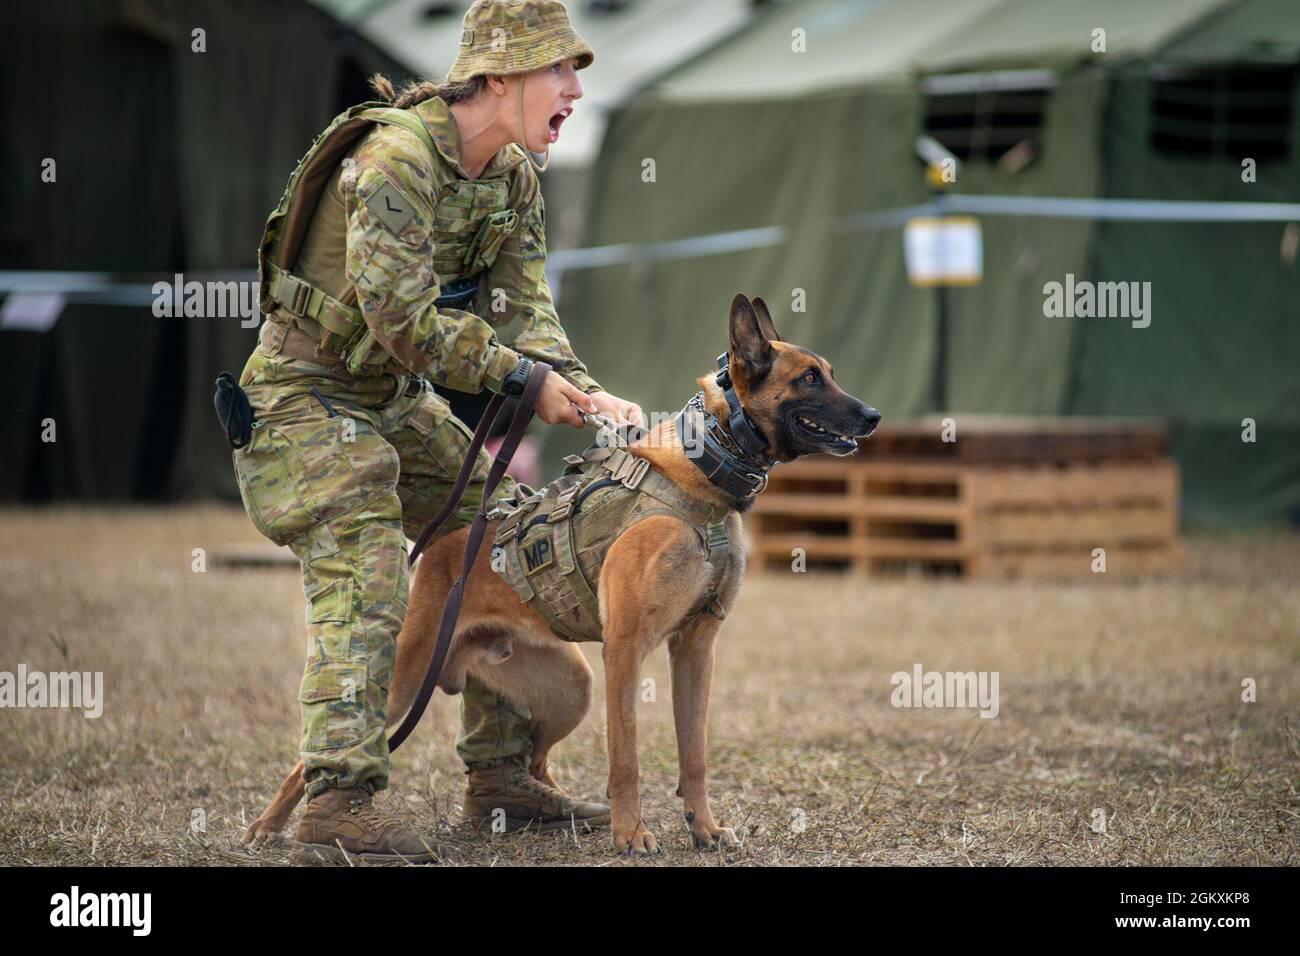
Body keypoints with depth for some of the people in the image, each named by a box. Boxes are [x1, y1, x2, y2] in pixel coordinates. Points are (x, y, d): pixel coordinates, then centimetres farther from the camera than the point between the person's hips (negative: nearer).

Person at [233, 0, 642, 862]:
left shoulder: (512, 175, 2)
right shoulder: (394, 162, -27)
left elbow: (522, 304, -2)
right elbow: (407, 321, -30)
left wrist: (582, 390, -20)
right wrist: (525, 378, -23)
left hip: (398, 399, 9)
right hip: (309, 394, -9)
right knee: (364, 576, -21)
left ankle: (500, 775, 15)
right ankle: (339, 796, -24)